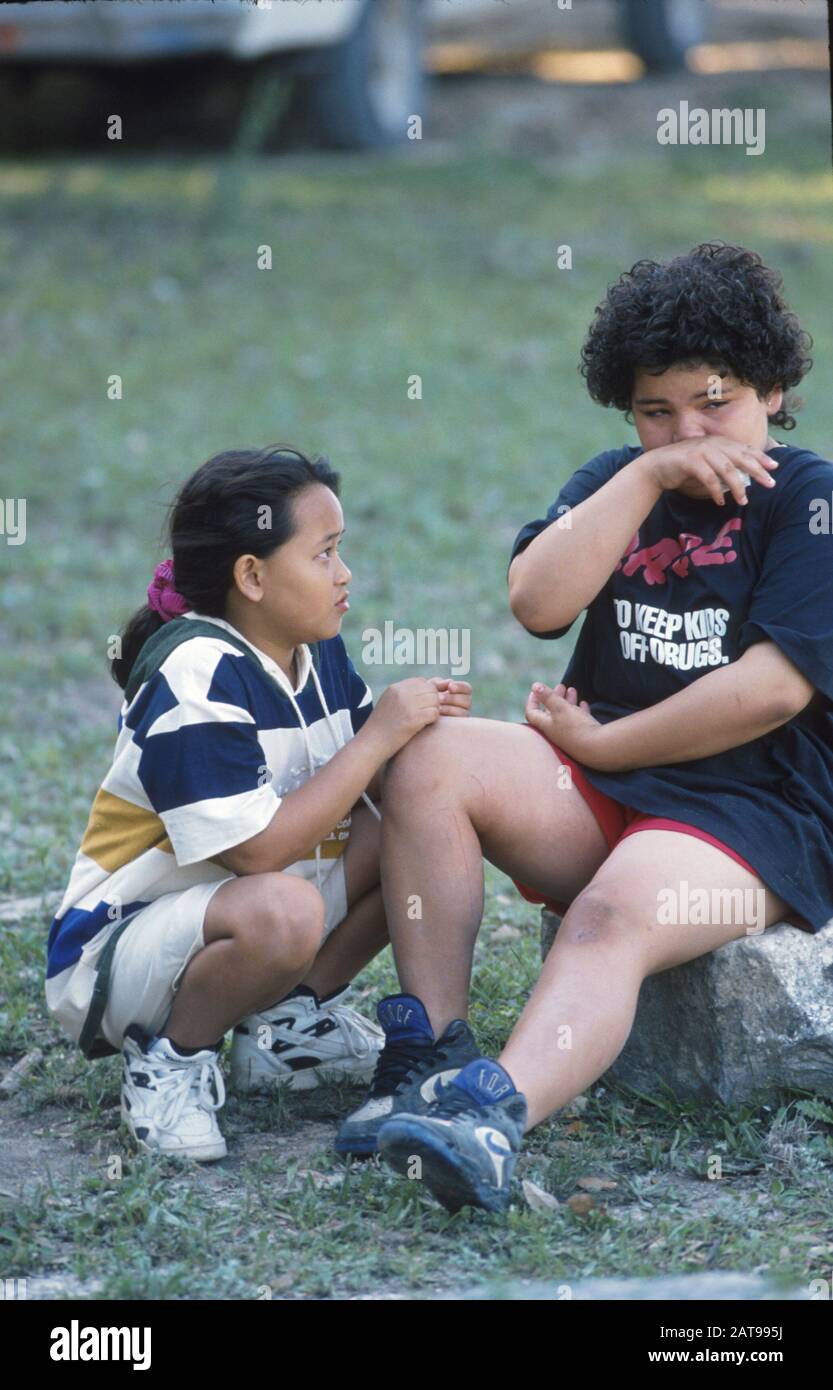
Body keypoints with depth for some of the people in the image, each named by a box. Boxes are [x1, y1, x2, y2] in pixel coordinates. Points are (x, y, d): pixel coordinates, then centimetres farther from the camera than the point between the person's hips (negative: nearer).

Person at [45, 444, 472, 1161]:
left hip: (235, 924, 9)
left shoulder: (318, 651, 4)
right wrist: (380, 735, -25)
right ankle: (170, 1060, -12)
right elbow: (261, 850, -28)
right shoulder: (195, 676, -23)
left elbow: (384, 790, 5)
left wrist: (425, 728, -16)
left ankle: (287, 1020, 6)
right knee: (282, 911, -39)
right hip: (111, 953, -8)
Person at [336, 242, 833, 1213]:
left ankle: (495, 1115, -61)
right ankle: (431, 1053, -24)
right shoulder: (618, 480, 14)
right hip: (594, 800, 6)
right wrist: (650, 476, -11)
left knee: (614, 916, -36)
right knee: (428, 759, -20)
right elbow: (536, 603, -4)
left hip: (753, 814, -6)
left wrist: (601, 743, -9)